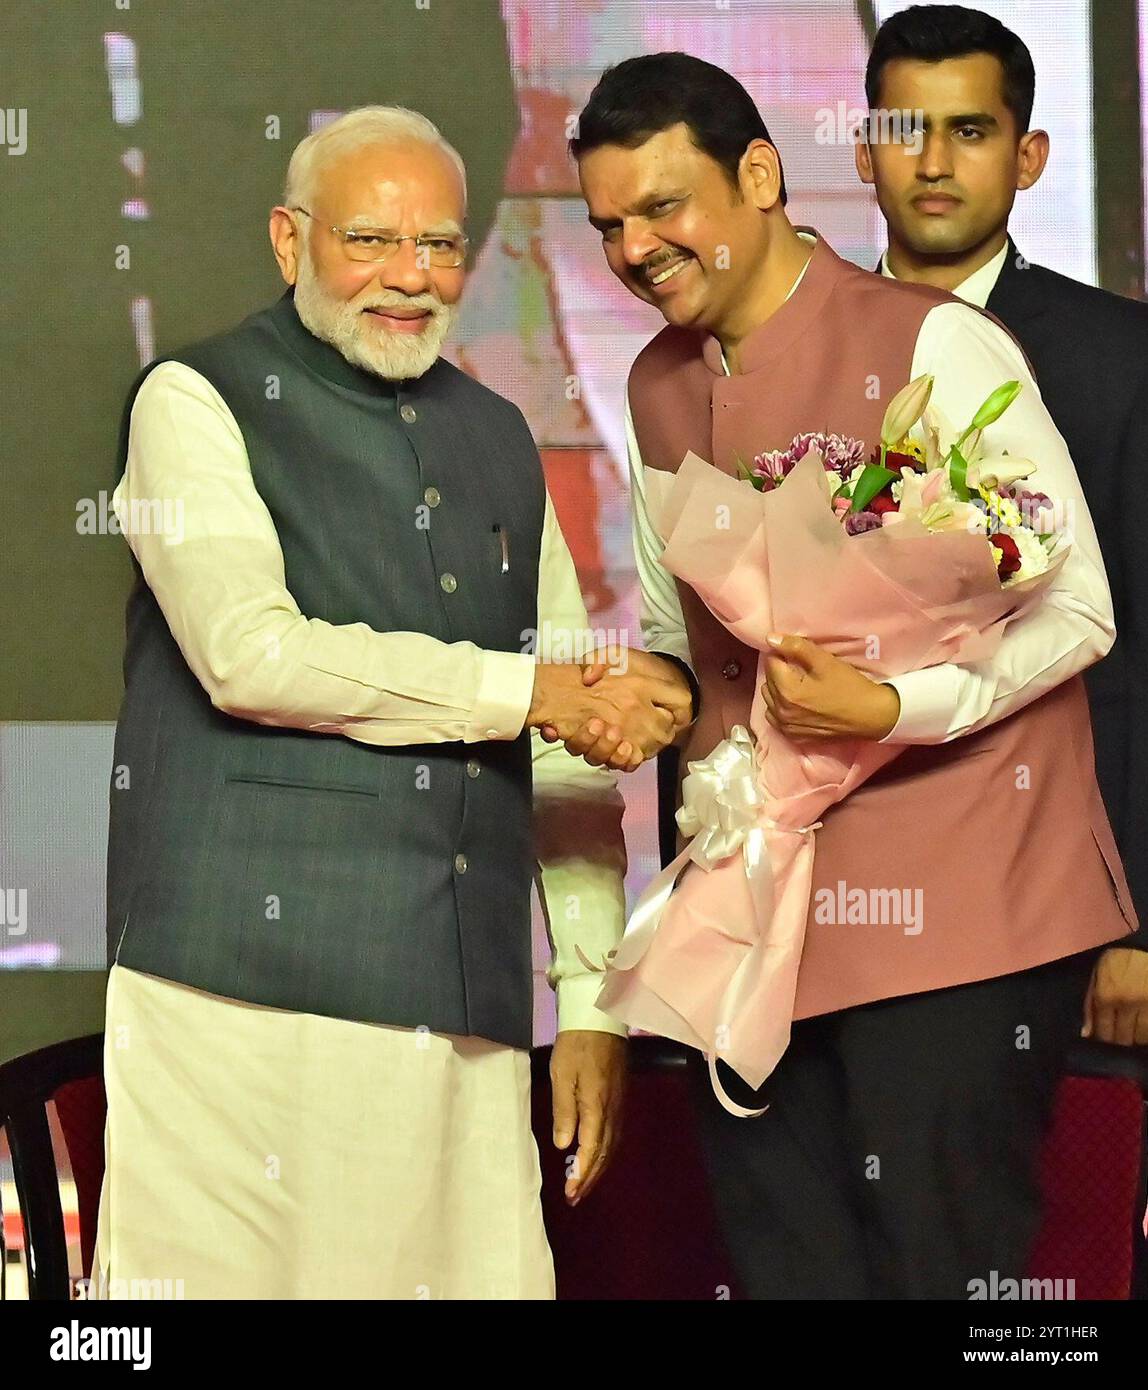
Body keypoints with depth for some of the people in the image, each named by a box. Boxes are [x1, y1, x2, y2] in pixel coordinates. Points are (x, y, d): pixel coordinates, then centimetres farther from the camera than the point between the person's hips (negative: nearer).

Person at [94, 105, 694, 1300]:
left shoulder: (497, 441, 20)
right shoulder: (198, 402, 3)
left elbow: (575, 748, 20)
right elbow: (248, 653, -13)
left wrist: (590, 1001, 14)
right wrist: (530, 692, -8)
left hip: (465, 1005, 5)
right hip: (252, 983, -5)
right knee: (231, 1271, -7)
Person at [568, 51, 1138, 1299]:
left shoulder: (933, 346, -8)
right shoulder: (658, 388, 13)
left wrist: (895, 707, -24)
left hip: (953, 916, -6)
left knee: (939, 1262, -5)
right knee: (784, 1259, 9)